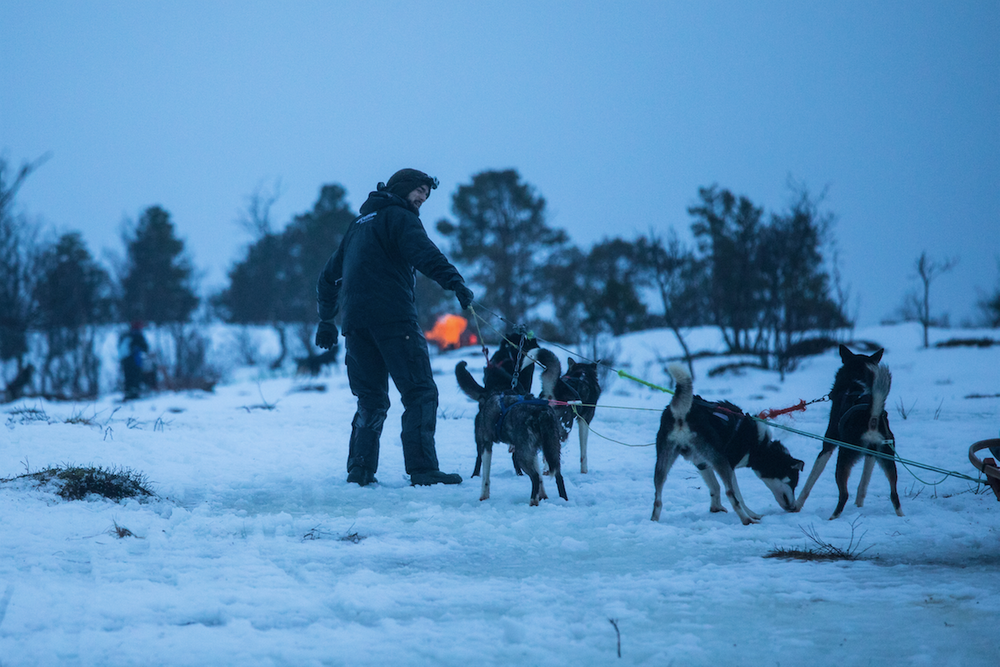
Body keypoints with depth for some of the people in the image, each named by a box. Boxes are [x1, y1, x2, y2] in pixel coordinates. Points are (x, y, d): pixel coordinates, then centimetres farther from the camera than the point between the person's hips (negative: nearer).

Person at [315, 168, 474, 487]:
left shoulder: (360, 225, 28)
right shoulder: (399, 217, 3)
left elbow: (328, 276, 32)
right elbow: (423, 253, -19)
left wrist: (326, 319, 37)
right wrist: (454, 281, -31)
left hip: (355, 320, 8)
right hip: (391, 317, -8)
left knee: (371, 400, 14)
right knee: (420, 393, -7)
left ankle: (360, 470, 6)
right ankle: (422, 469, -15)